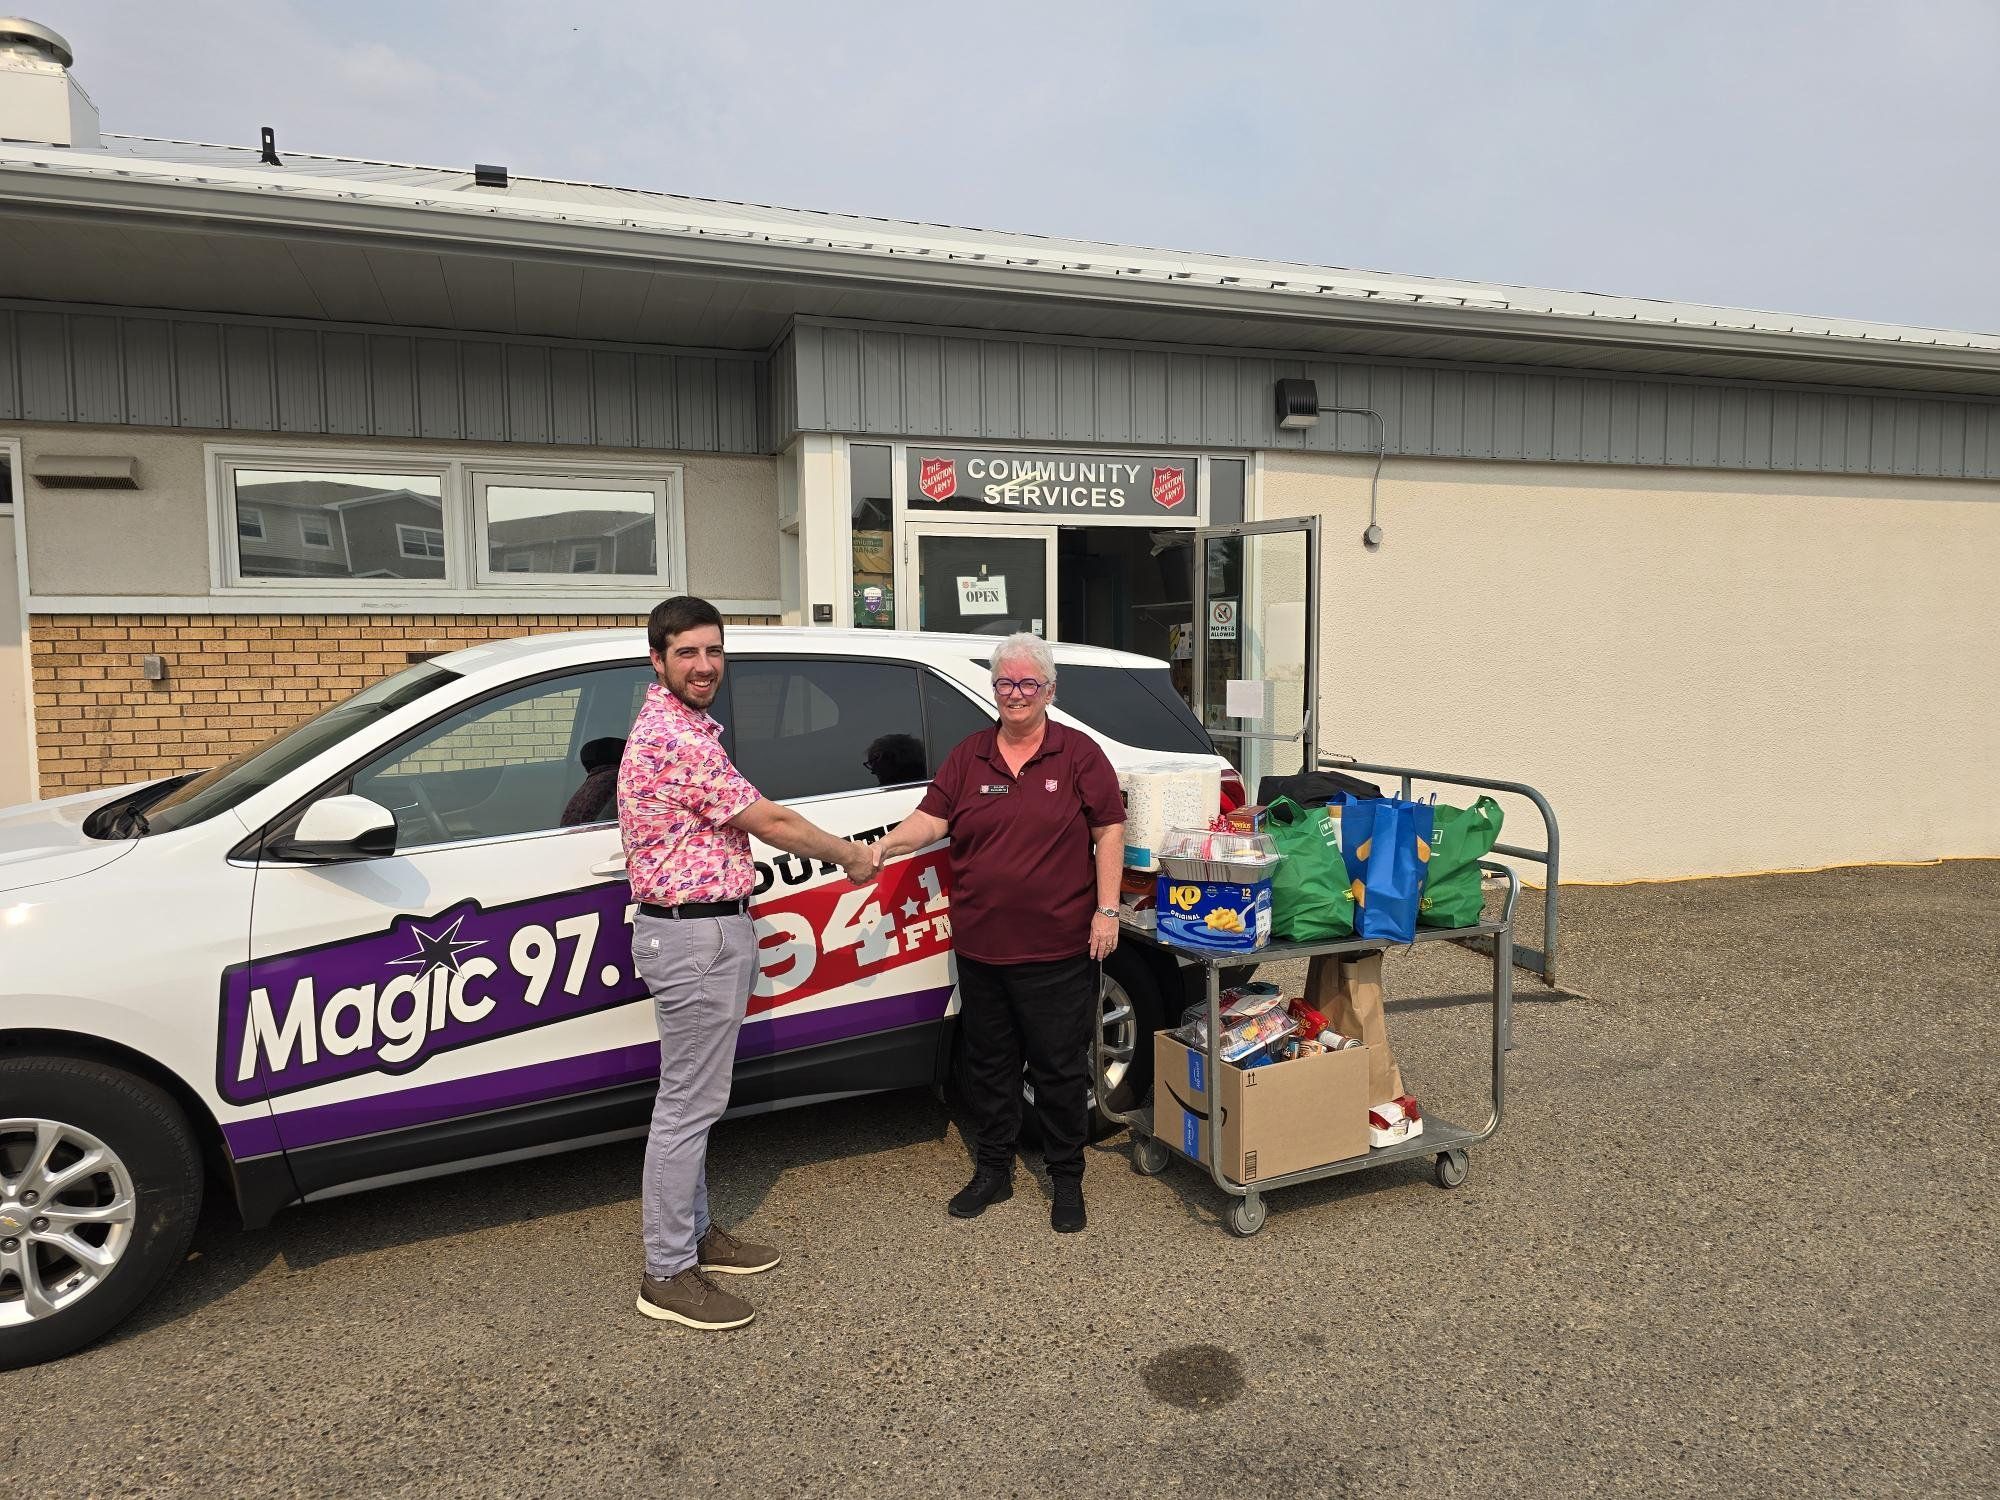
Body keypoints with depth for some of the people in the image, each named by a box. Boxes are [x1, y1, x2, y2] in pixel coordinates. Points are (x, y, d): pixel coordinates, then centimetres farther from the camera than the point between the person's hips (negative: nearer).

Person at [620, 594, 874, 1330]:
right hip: (695, 937, -11)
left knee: (694, 1096, 18)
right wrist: (850, 853, -2)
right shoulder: (676, 737, -20)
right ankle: (668, 1273, 10)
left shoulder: (679, 725, 13)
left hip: (708, 930, 11)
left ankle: (691, 1231, 32)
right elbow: (771, 823, -17)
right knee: (690, 1102, -2)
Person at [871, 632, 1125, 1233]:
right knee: (987, 1063, 15)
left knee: (1059, 1068, 6)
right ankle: (992, 1171, 32)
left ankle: (1067, 1179, 24)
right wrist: (885, 846, -20)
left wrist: (1107, 910, -7)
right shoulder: (968, 757, 8)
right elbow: (932, 817, -1)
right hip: (980, 947, 4)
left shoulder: (1078, 753, 0)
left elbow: (1109, 830, -1)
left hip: (1057, 948, -3)